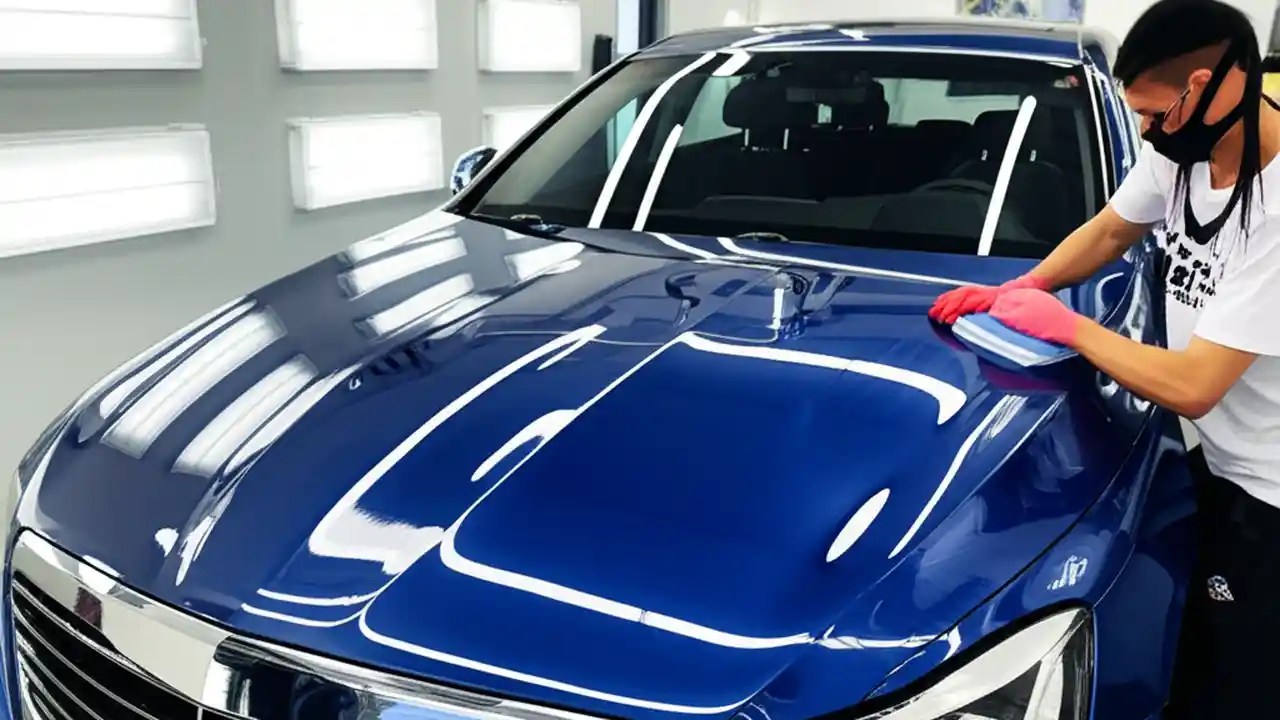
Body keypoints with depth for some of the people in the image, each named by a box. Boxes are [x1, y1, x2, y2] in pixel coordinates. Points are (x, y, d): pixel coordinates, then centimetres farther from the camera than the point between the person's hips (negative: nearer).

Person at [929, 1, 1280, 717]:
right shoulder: (1185, 148, -6)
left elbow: (1190, 387, -30)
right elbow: (1111, 231, 13)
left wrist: (1066, 324, -17)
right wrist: (1021, 287, -3)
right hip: (1217, 461, 7)